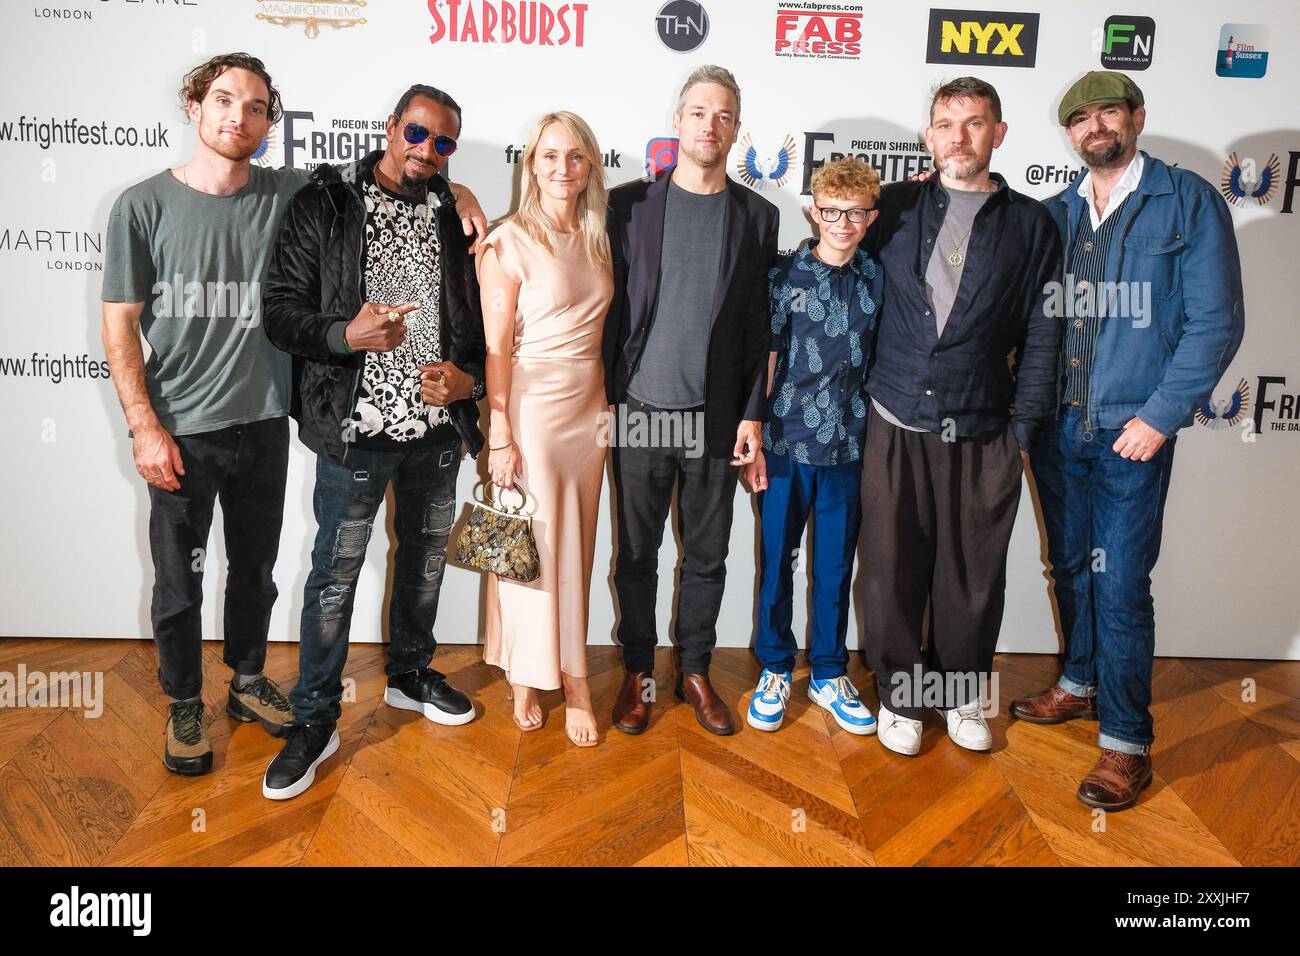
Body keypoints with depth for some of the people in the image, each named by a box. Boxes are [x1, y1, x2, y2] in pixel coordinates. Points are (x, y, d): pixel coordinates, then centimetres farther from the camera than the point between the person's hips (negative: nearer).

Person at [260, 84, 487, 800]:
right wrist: (346, 334, -23)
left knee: (425, 558, 18)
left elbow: (480, 319, 11)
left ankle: (410, 674, 40)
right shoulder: (324, 204, -4)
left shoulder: (454, 217, 7)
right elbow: (281, 309, -6)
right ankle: (314, 721, 20)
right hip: (356, 427, -4)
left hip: (437, 427, 5)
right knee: (335, 574, 4)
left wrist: (468, 379, -7)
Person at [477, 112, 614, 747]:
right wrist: (499, 437, -13)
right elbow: (496, 348, -11)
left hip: (589, 408, 6)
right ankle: (525, 679, 21)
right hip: (530, 409, -5)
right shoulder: (509, 242, -8)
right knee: (532, 547, 3)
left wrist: (608, 406, 9)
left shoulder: (596, 239, 9)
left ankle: (567, 677, 25)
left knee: (575, 549, 11)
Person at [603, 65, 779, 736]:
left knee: (706, 555, 11)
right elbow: (609, 305, 2)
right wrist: (604, 396, -3)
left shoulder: (756, 216, 6)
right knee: (636, 553, 9)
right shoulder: (630, 204, 2)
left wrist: (753, 415, -1)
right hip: (640, 411, -1)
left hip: (717, 416, 1)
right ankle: (638, 672, 27)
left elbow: (760, 324, 4)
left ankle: (695, 671, 29)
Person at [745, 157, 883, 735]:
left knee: (836, 564, 11)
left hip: (850, 447, 2)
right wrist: (752, 440, -4)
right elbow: (764, 359, -1)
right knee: (777, 561, 8)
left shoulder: (878, 279, 5)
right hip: (786, 443, -2)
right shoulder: (785, 275, -2)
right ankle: (775, 671, 25)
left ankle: (829, 675, 26)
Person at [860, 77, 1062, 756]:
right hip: (897, 425, 0)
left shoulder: (1030, 224, 7)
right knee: (893, 569, 6)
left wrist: (1024, 426, 1)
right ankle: (899, 694, 25)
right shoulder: (894, 208, 7)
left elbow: (1042, 334, 6)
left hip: (984, 433, 0)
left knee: (973, 573, 9)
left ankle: (960, 691, 31)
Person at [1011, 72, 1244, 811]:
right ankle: (1082, 685, 35)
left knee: (1121, 585, -3)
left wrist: (1160, 417, -12)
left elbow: (1216, 322, -7)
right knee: (1070, 566, 15)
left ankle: (1128, 742, 11)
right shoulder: (1055, 214, 9)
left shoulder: (1190, 201, -3)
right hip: (1057, 424, 4)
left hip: (1132, 430, -4)